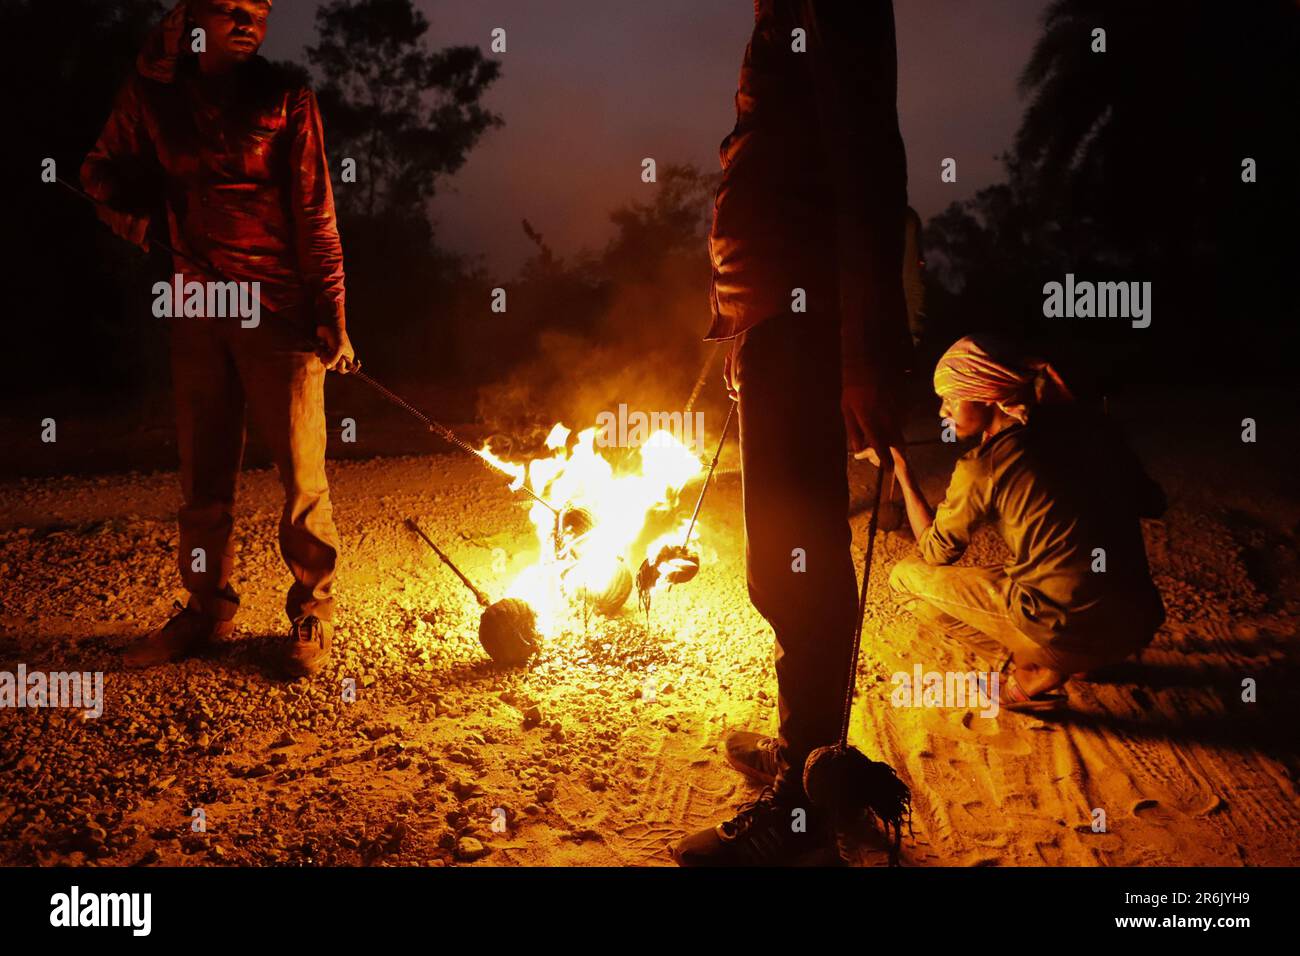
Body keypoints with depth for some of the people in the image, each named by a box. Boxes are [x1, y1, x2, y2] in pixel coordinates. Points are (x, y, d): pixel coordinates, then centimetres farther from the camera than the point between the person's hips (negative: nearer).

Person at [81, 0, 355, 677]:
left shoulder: (284, 100, -2)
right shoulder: (153, 93, 6)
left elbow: (315, 214, -3)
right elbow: (107, 166, 20)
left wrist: (331, 313, -8)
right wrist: (122, 202, -3)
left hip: (280, 312, -3)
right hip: (199, 311, 4)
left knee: (300, 470, -2)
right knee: (202, 473, 10)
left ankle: (313, 609, 13)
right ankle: (207, 608, 24)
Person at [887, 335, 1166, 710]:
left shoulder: (981, 470, -9)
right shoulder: (1086, 423, 4)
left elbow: (936, 553, 7)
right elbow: (1153, 504, 16)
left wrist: (902, 471, 15)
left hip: (1071, 633, -6)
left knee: (906, 576, 8)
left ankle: (1032, 675, 4)